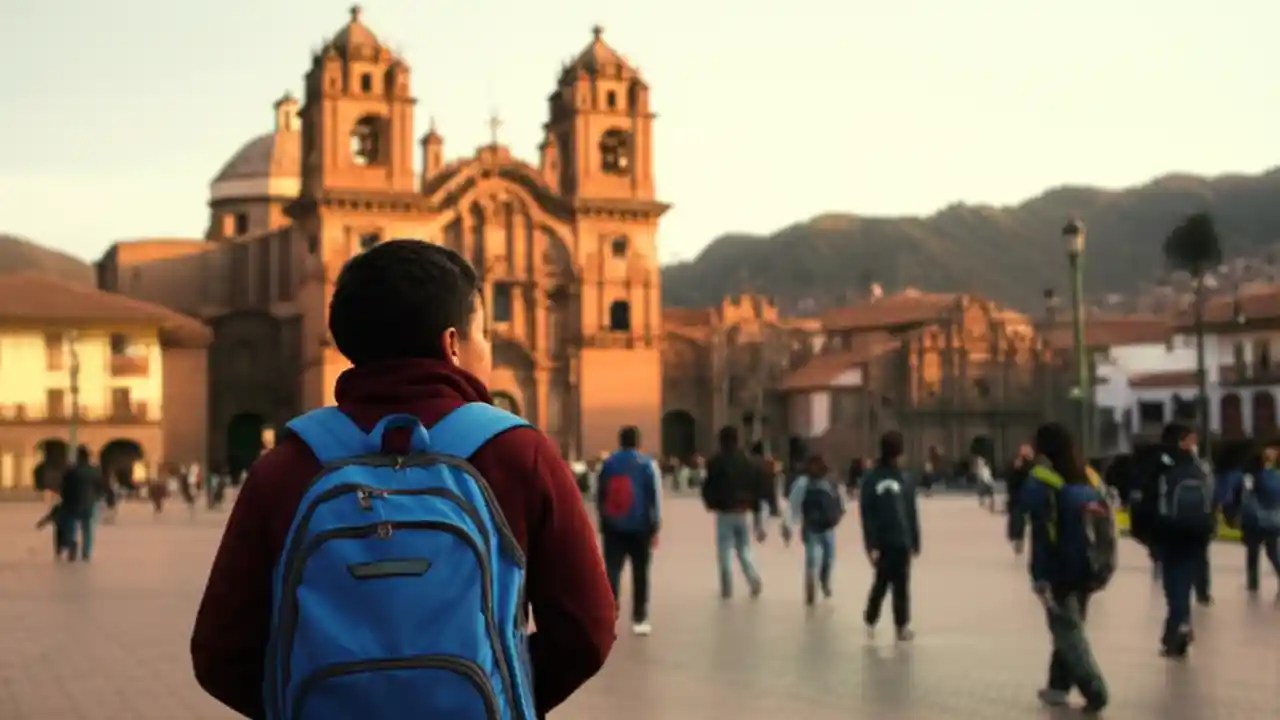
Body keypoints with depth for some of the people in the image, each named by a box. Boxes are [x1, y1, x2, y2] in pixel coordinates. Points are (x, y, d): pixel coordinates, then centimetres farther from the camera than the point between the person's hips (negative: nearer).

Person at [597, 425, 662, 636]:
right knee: (640, 573, 9)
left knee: (611, 570, -1)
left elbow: (600, 496, 7)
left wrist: (604, 523, 14)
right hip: (640, 526, -1)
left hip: (612, 527, 1)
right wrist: (655, 527, -1)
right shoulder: (648, 464, -3)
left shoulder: (608, 463, 4)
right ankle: (639, 619, 14)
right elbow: (655, 496, -6)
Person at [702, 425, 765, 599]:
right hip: (743, 513, 4)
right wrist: (758, 519, 13)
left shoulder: (716, 463, -9)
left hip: (725, 513, -4)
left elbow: (708, 488, -10)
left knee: (724, 552, 4)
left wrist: (710, 503, 13)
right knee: (744, 551, 14)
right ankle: (755, 581, -6)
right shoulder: (748, 463, 7)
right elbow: (757, 490, 8)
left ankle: (727, 589, 3)